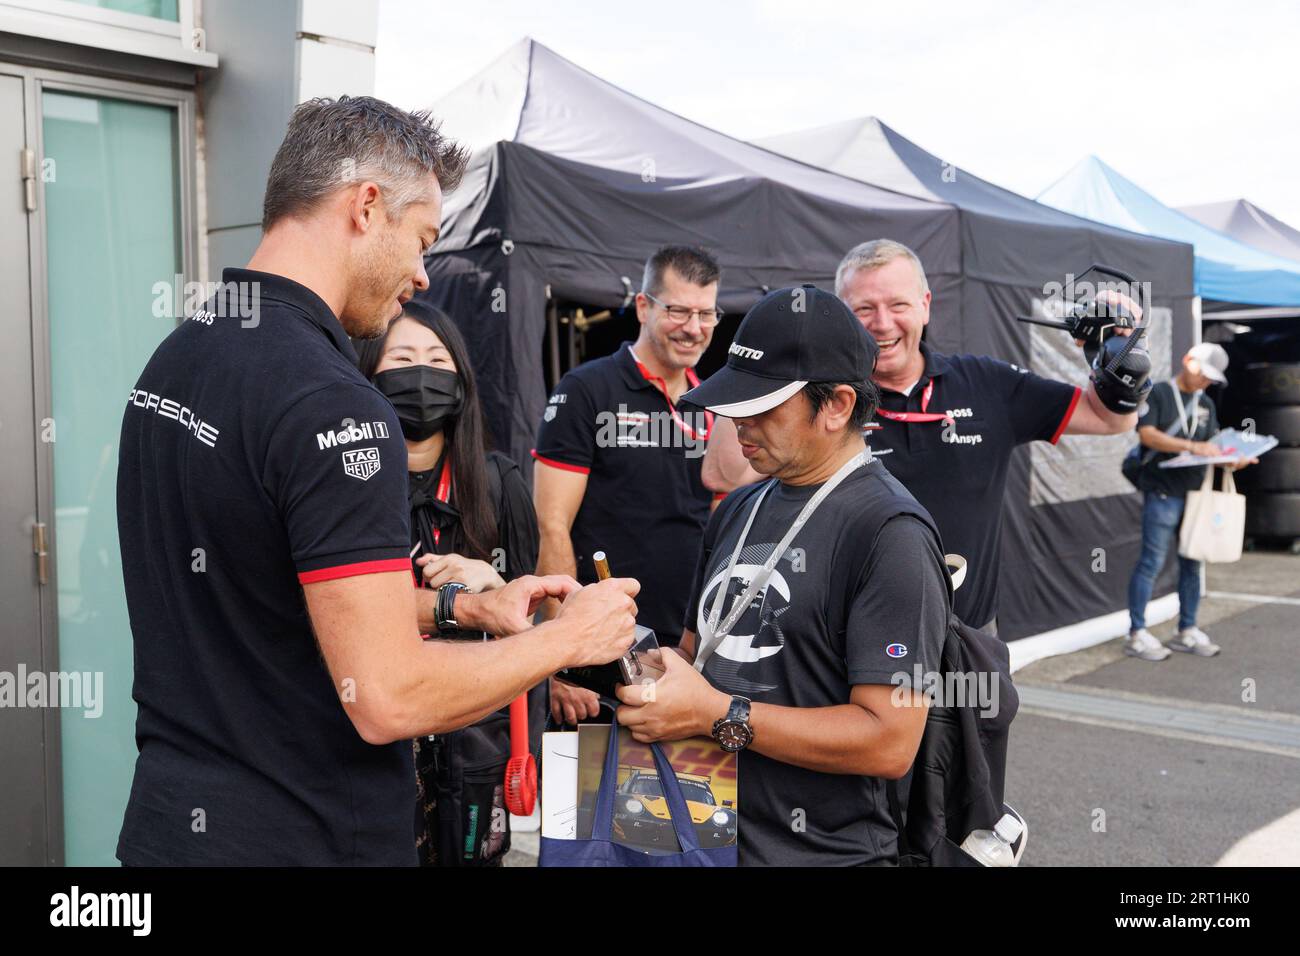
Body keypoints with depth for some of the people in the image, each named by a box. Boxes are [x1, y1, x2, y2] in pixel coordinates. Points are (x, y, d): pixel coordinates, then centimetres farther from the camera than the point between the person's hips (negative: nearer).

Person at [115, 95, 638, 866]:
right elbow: (388, 699, -26)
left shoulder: (175, 357, 4)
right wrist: (569, 637, -12)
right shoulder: (330, 405, -25)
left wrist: (458, 607, 9)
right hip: (299, 838, -8)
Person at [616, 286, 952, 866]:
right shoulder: (737, 510, 8)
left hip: (820, 851, -7)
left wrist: (717, 715, -23)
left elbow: (890, 742, -22)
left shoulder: (891, 532, -17)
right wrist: (650, 674, -5)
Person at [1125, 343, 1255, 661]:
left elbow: (1212, 446, 14)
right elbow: (1147, 434, -15)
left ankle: (1187, 631, 19)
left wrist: (1232, 459, -8)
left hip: (1194, 493, 7)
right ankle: (1137, 634, 0)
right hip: (1162, 494, -7)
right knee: (1152, 563, -6)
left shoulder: (1206, 405, 18)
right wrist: (1192, 446, -23)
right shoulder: (1157, 394, -3)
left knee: (1192, 564, 10)